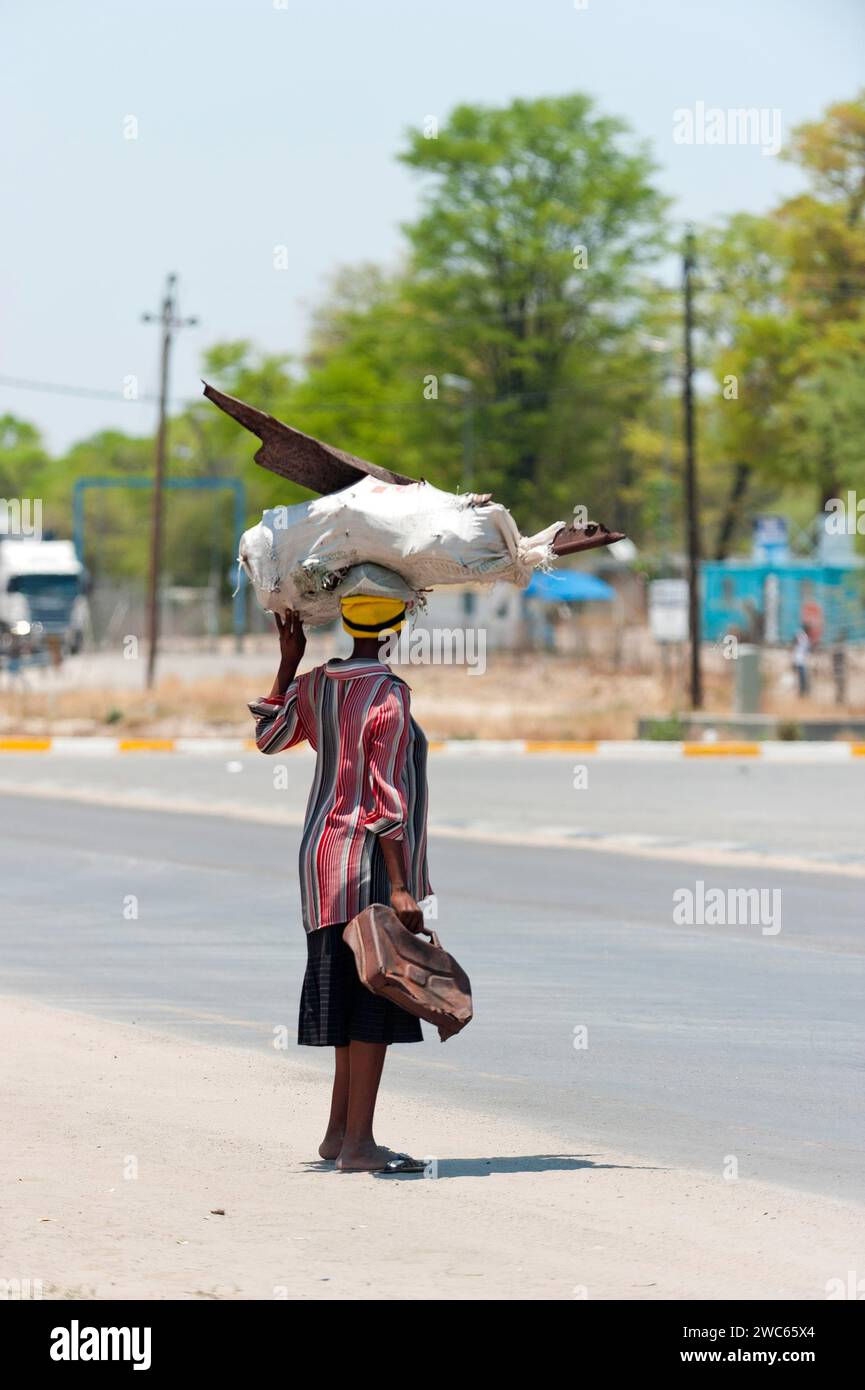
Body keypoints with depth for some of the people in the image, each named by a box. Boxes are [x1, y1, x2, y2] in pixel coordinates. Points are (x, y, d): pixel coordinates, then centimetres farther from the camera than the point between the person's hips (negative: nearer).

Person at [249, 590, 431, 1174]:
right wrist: (400, 887, -19)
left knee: (354, 994, 17)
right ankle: (358, 1142, -10)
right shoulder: (389, 697, -15)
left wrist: (288, 662, 22)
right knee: (374, 1000, -7)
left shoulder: (315, 686, 6)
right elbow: (386, 800, -19)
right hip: (370, 862, -9)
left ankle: (340, 1132, 23)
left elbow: (270, 736, 22)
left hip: (324, 852, 9)